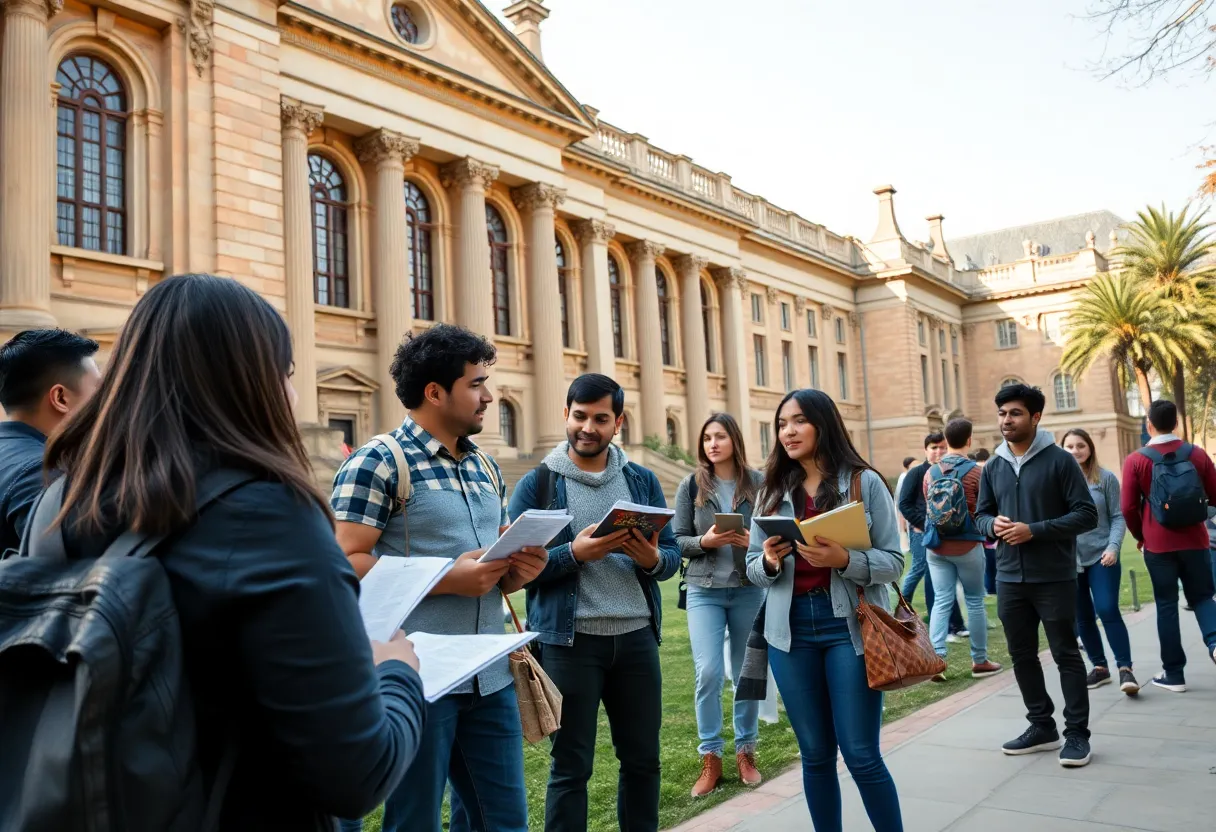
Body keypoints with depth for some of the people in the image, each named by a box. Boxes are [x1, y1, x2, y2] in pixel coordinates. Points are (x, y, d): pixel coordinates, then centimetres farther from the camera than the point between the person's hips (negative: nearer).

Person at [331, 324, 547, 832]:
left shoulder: (485, 468, 14)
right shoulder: (379, 461, -9)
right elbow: (345, 564, -17)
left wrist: (517, 571, -2)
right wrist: (448, 579, -21)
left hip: (491, 677, 7)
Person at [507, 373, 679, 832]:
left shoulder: (643, 480, 9)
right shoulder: (537, 483, -1)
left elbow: (672, 555, 8)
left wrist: (651, 559, -15)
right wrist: (574, 554, -22)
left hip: (637, 636, 4)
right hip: (569, 640, -3)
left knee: (643, 758, 13)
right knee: (571, 765, 5)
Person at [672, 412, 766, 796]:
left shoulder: (758, 482, 0)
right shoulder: (691, 485, 0)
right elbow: (676, 541, 1)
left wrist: (753, 541, -17)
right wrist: (705, 541, -18)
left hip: (750, 589, 1)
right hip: (704, 590, 0)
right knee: (708, 672, -7)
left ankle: (746, 751, 26)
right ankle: (710, 758, 9)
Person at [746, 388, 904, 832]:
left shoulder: (864, 482, -2)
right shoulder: (772, 490, 8)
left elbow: (893, 560, -4)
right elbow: (752, 567, 9)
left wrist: (844, 559, -22)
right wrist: (769, 562, -14)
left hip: (849, 625, -3)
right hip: (791, 629, 3)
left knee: (861, 753, -1)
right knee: (815, 753, 11)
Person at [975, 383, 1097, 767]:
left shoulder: (1060, 460, -8)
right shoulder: (993, 467, 8)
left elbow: (1086, 515, -11)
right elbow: (981, 515, 15)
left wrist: (1034, 530, -19)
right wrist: (993, 524, -9)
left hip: (1054, 577, -5)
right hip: (1010, 578, 6)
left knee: (1066, 654, 3)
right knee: (1022, 655, 13)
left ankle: (1077, 732, 13)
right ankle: (1042, 726, 27)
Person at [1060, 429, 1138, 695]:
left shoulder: (1105, 478, -3)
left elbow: (1118, 516, -1)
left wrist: (1113, 547, -14)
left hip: (1101, 556, -2)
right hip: (1068, 560, 2)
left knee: (1108, 611, -11)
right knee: (1082, 617, 10)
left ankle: (1125, 669, -1)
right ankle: (1100, 667, 24)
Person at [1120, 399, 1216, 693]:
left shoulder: (1136, 460, -8)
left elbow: (1128, 508, -8)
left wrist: (1140, 536, 9)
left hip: (1158, 544, -2)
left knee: (1167, 605, 7)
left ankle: (1174, 674, 11)